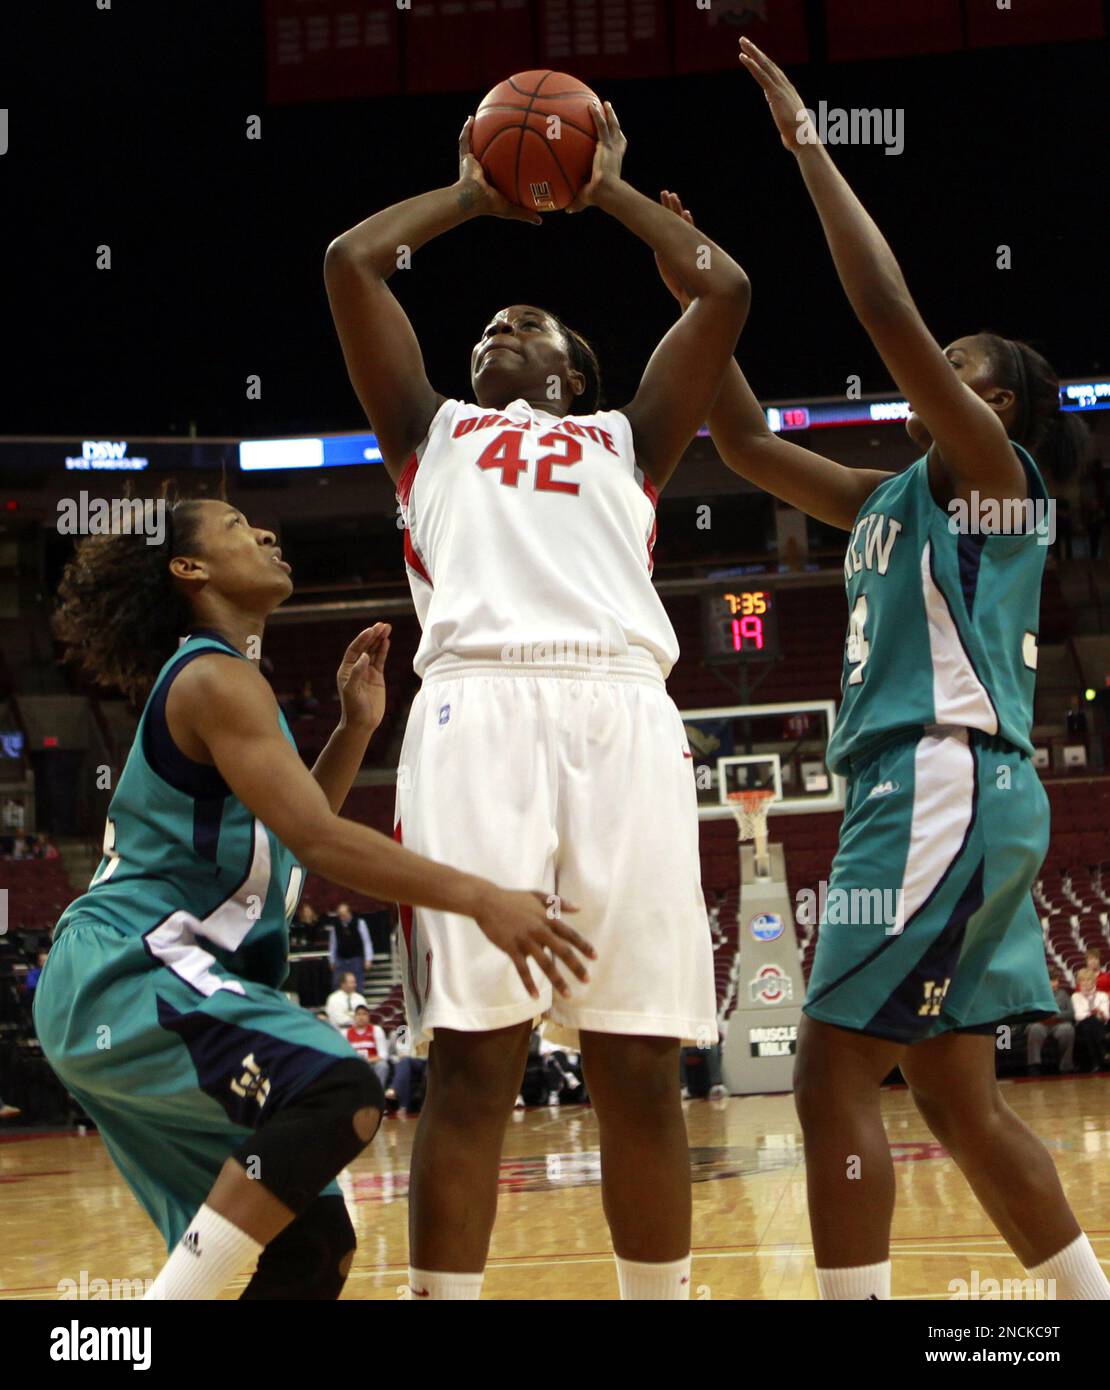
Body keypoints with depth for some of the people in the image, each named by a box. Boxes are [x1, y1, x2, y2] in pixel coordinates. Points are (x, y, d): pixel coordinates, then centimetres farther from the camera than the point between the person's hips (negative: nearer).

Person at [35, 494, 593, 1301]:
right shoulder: (216, 679, -10)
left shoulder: (212, 677, 22)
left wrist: (357, 728, 15)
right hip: (128, 973, -10)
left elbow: (291, 831, 25)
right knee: (340, 1096, -31)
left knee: (314, 1248, 5)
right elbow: (317, 840, -21)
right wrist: (479, 900, -28)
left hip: (131, 985, 10)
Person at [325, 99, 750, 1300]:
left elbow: (725, 287, 25)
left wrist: (609, 190, 37)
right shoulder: (433, 429, 31)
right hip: (478, 706, -1)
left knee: (638, 1066, -3)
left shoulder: (626, 437, 32)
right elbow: (349, 260, 25)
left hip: (623, 713, 1)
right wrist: (470, 194, 39)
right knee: (471, 1058, -10)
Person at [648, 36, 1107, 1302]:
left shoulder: (993, 474, -2)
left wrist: (810, 150, -11)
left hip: (950, 787, -10)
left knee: (834, 1075, -13)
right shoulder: (887, 501, 22)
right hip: (917, 792, 10)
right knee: (959, 1102, 12)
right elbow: (745, 444, 25)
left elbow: (892, 317, -14)